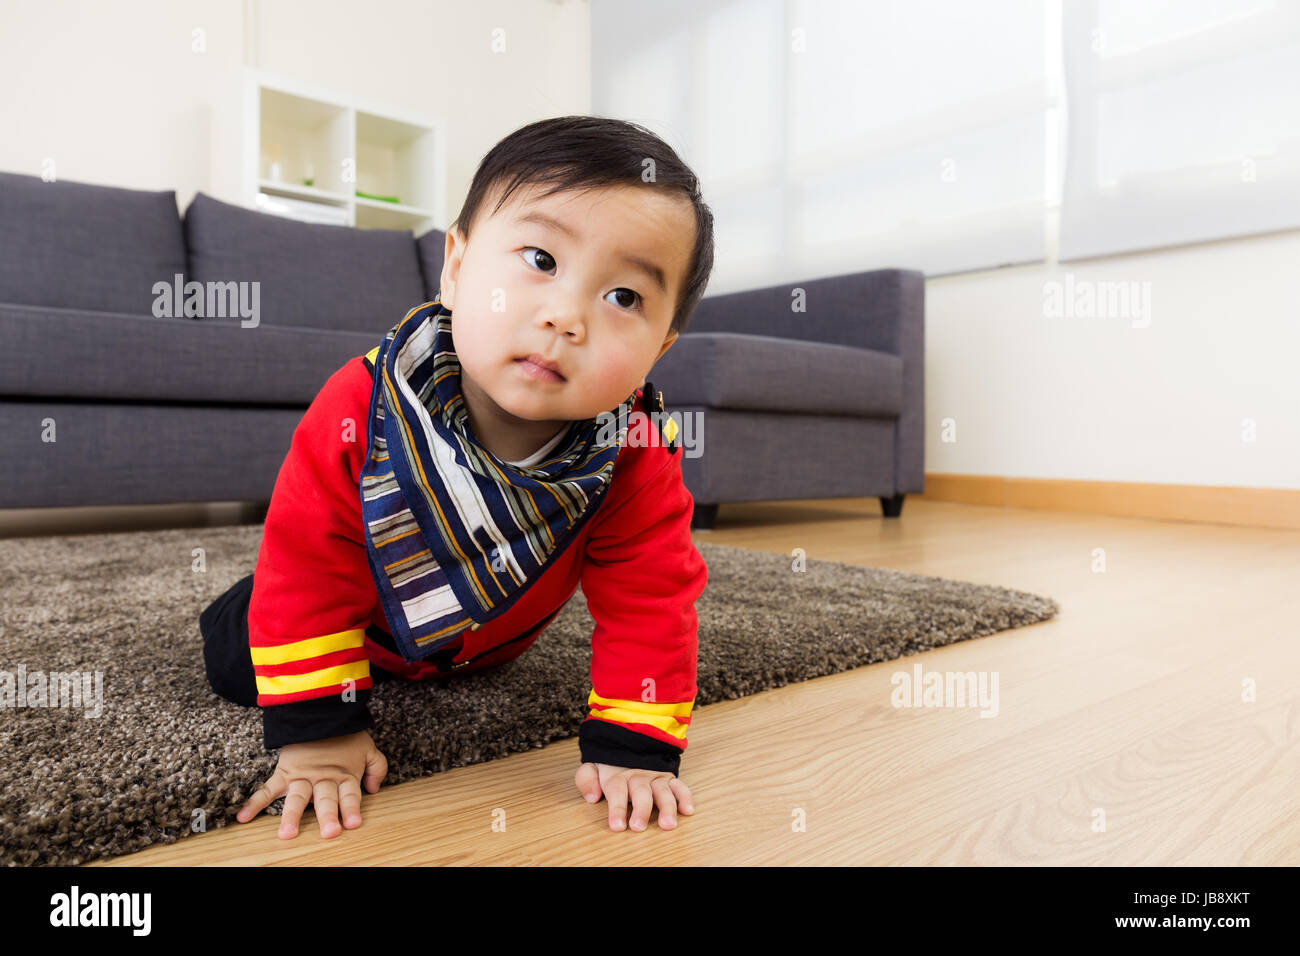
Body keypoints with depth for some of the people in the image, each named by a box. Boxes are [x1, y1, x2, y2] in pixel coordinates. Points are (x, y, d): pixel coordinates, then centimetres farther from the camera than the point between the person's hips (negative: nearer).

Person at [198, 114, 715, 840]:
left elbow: (649, 597, -27)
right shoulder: (364, 410, -40)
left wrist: (632, 746, -31)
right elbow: (308, 561, -29)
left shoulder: (637, 453, -37)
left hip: (494, 638, 2)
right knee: (233, 664, 6)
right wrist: (317, 728, -26)